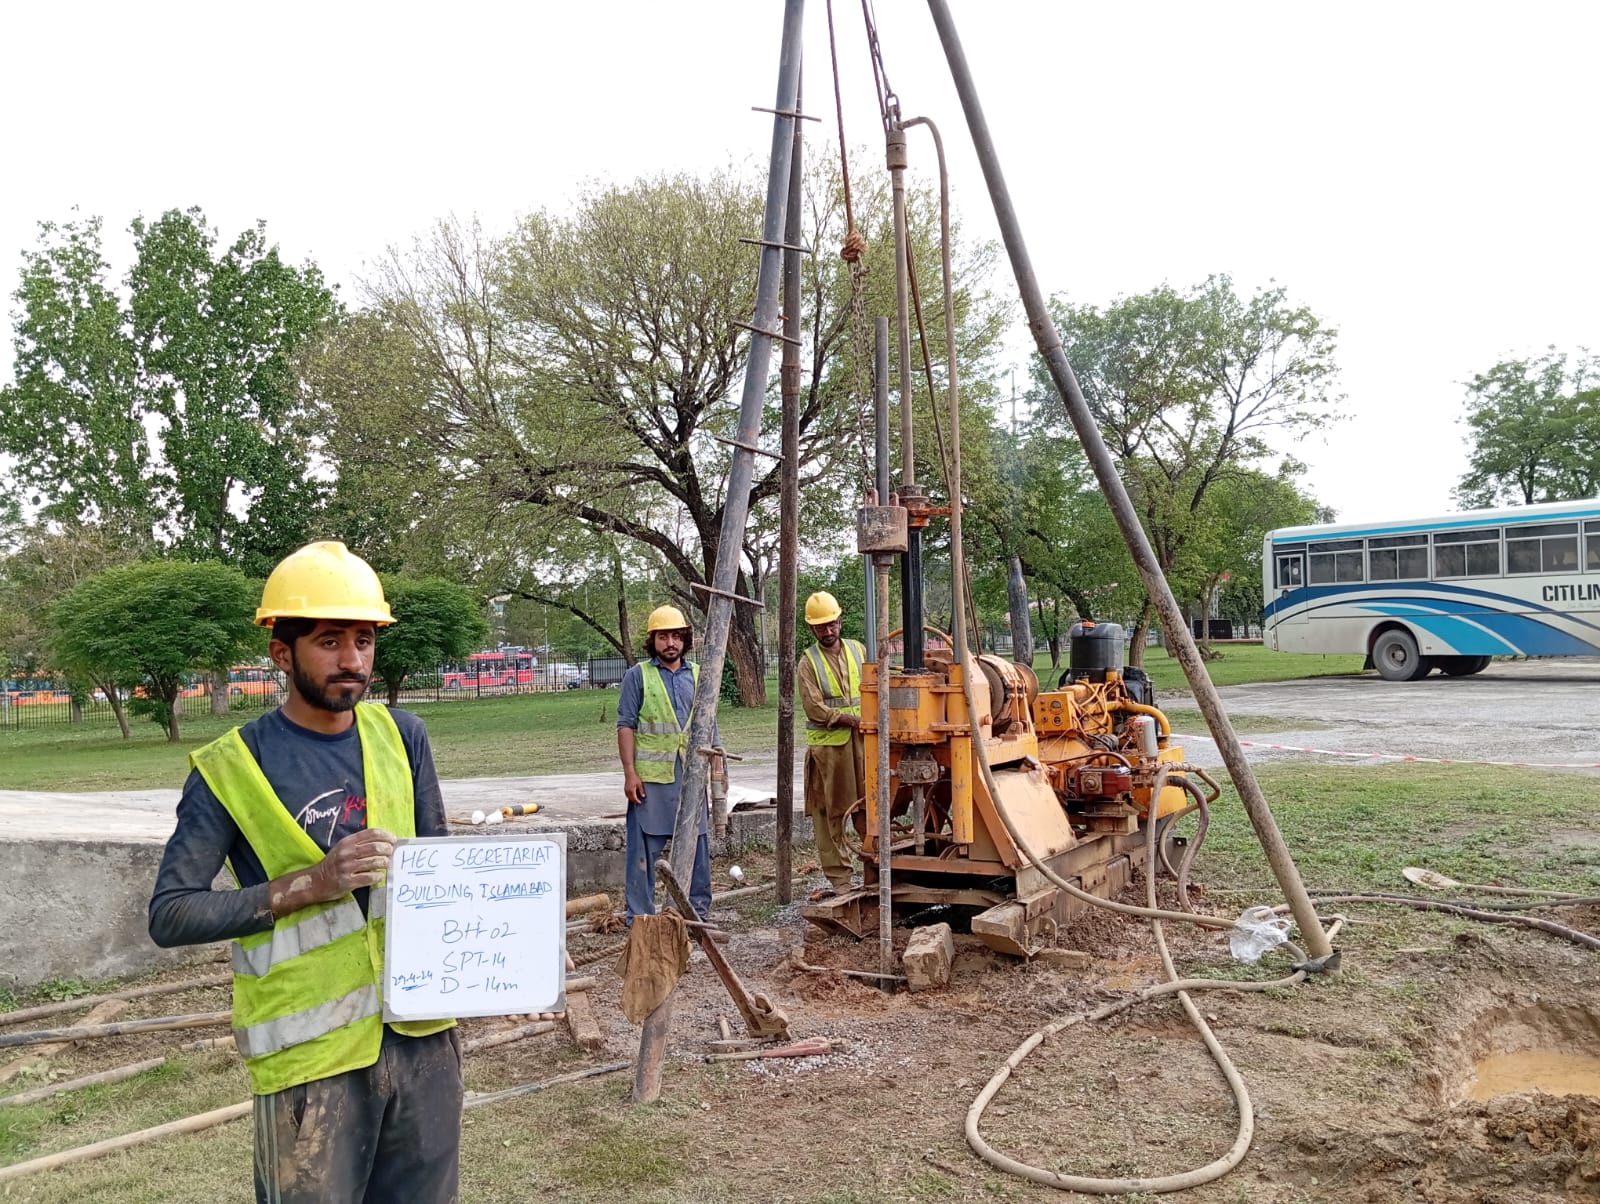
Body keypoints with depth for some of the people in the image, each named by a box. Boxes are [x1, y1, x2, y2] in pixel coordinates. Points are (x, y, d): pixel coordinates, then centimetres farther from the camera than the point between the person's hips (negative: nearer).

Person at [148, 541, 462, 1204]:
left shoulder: (401, 736, 3)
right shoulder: (231, 768, -9)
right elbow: (169, 915, -10)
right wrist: (311, 882, -20)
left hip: (423, 1036, 4)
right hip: (312, 1054, -4)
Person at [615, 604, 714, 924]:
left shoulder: (697, 676, 12)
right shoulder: (637, 676, 0)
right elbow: (625, 726, -4)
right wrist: (630, 773, -11)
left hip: (690, 776, 4)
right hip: (650, 777, -4)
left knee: (697, 846, 10)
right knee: (644, 849, 1)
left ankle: (698, 909, 23)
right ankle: (640, 916, 11)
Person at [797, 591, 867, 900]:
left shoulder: (858, 651, 11)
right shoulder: (808, 662, 1)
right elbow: (814, 707, -8)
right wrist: (850, 719, -16)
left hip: (862, 744, 3)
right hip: (827, 746, -2)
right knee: (829, 815, 0)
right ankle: (838, 879, 8)